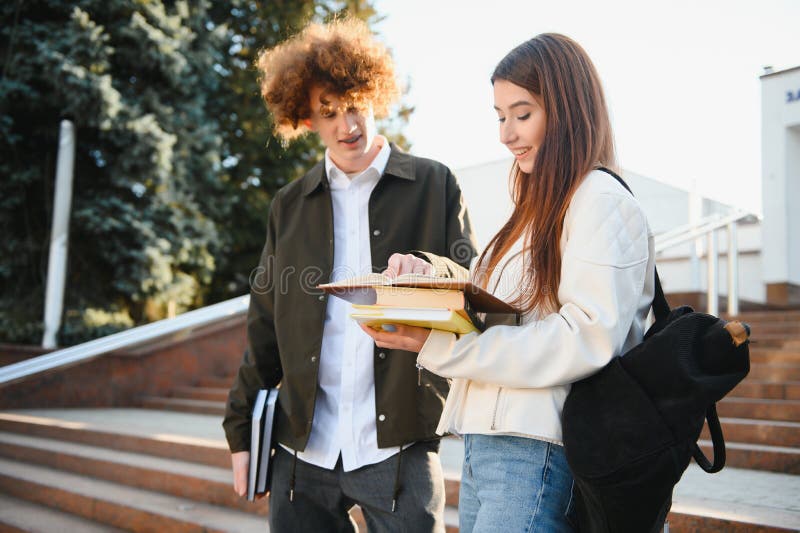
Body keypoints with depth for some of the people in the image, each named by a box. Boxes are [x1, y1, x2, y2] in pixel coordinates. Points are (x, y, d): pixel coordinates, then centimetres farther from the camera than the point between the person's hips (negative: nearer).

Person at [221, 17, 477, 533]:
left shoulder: (434, 186, 2)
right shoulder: (290, 205, 10)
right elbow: (265, 330, 12)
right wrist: (242, 430, 10)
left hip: (400, 449, -3)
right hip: (303, 451, 3)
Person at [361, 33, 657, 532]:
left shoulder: (603, 201, -9)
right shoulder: (539, 209, 19)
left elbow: (590, 338, -21)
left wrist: (438, 345, -23)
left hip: (535, 451, -8)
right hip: (483, 441, 8)